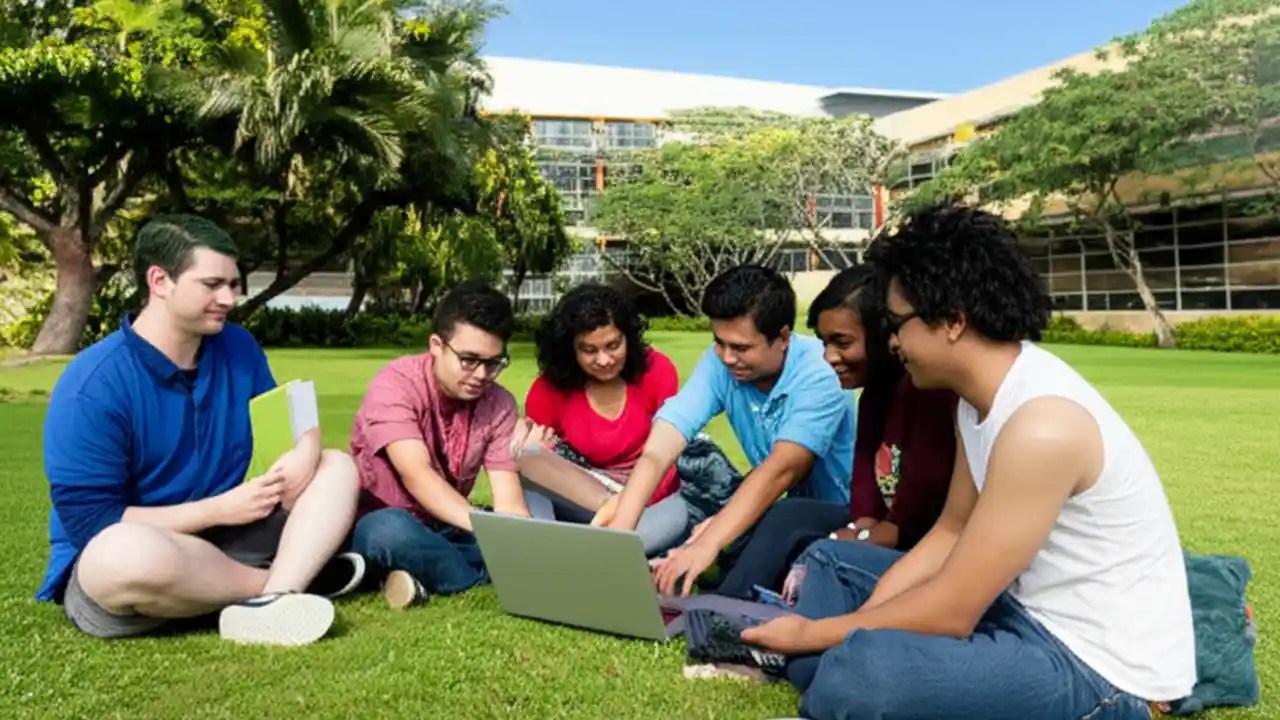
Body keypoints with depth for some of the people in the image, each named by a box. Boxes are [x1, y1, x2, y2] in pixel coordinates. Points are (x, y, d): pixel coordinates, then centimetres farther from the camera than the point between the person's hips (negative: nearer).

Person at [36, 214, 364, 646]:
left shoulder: (238, 347, 0)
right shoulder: (92, 386, -18)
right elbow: (91, 524, -19)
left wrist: (304, 452, -15)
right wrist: (220, 509, -21)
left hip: (224, 540, 6)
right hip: (108, 567, -6)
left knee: (337, 467, -4)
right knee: (135, 552, -41)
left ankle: (272, 602, -29)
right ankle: (297, 577, -16)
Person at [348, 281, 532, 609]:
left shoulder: (499, 404, -7)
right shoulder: (395, 384, -19)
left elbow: (508, 499, -15)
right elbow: (417, 475, -32)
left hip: (446, 531, 4)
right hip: (380, 526, -4)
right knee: (391, 530, -40)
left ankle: (425, 575, -18)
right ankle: (493, 582, -20)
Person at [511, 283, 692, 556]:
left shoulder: (656, 371, -9)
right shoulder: (549, 388, -7)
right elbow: (537, 470, -5)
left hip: (647, 502, -1)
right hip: (575, 501, 1)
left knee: (675, 514, -36)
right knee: (528, 458, -25)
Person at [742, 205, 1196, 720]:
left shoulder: (1042, 424, -27)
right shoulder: (983, 394, 2)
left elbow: (951, 614, -24)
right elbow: (951, 532, 9)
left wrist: (812, 633, -11)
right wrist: (858, 622, -3)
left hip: (1098, 666, -9)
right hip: (1031, 609, 10)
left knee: (858, 672, -33)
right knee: (831, 562, 16)